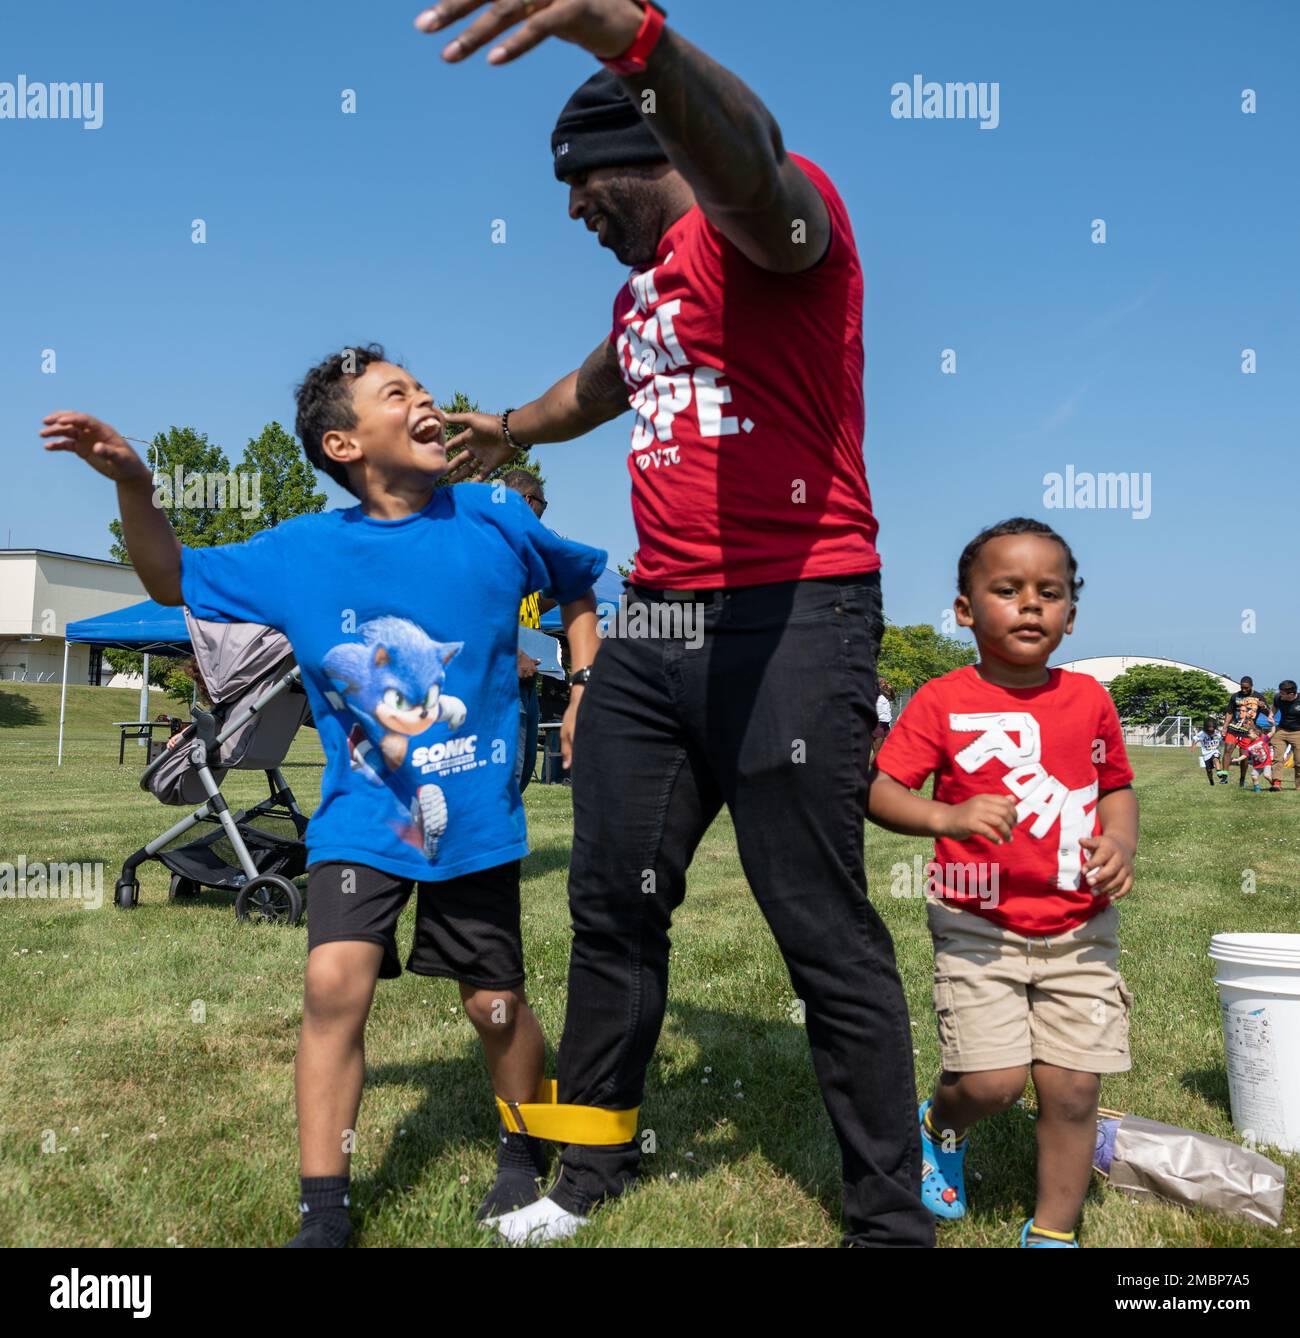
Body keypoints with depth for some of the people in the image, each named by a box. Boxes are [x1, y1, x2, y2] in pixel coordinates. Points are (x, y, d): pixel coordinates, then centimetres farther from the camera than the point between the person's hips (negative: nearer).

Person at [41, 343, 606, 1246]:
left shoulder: (495, 519, -7)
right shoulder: (301, 552, -3)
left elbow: (577, 586, 11)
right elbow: (173, 580, 8)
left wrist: (588, 690, 1)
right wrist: (134, 487, -7)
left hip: (477, 817, 0)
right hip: (362, 815, 1)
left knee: (495, 1003, 7)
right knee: (335, 981, -14)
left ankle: (525, 1152, 37)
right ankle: (324, 1213, 3)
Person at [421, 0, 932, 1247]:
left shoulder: (780, 221, -5)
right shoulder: (643, 288, 22)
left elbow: (746, 164, -31)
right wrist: (509, 429, 58)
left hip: (791, 624, -9)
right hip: (653, 631, 9)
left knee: (825, 933, -3)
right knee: (612, 909, 13)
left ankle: (891, 1220, 14)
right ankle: (592, 1174, 31)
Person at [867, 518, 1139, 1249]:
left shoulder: (1089, 699, 2)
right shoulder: (942, 702, -7)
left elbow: (1117, 786, 14)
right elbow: (880, 791, -11)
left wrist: (1122, 840, -7)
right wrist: (948, 817, -29)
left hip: (1081, 930, 3)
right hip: (979, 926, -3)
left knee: (1073, 1088, 3)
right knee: (992, 1082, -8)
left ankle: (1054, 1232, 25)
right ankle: (940, 1127, 30)